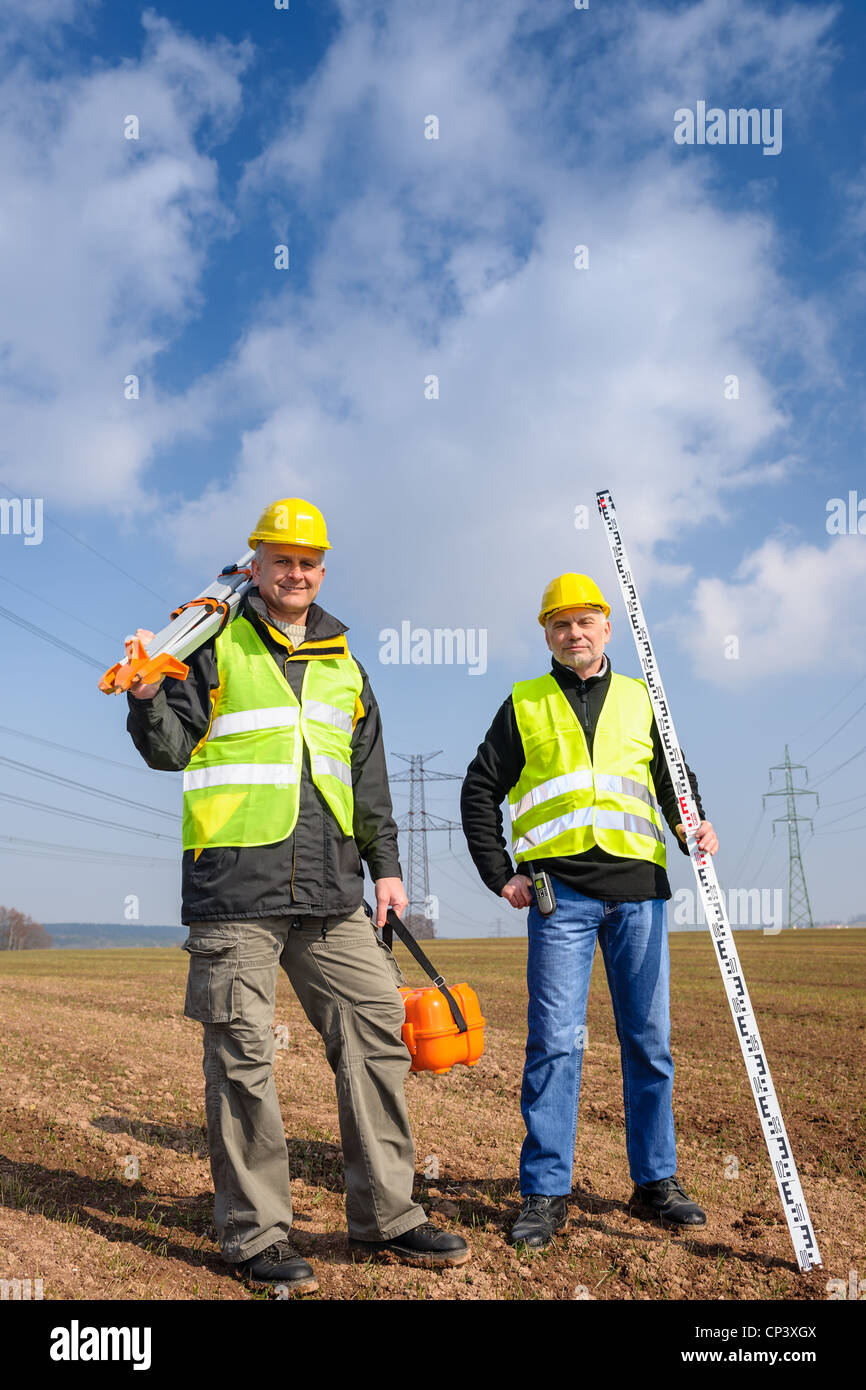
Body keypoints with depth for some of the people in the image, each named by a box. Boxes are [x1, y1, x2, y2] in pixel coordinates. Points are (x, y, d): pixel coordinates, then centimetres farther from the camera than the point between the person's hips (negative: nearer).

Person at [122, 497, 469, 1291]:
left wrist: (385, 864, 15)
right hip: (235, 885, -5)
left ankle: (386, 1216, 18)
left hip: (330, 892, 5)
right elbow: (171, 749, -3)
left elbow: (369, 776, 21)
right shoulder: (216, 648, 3)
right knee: (243, 1058, -1)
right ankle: (256, 1235, 12)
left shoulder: (343, 663, 18)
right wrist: (148, 699, -23)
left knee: (378, 1035, 5)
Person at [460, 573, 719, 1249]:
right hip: (561, 892, -2)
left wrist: (693, 826, -2)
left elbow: (675, 779, 19)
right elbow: (480, 791, 10)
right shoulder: (524, 705, 10)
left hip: (638, 888, 2)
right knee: (555, 1041, -5)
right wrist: (499, 874, 3)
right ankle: (546, 1193, 4)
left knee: (649, 1040, 8)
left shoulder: (640, 700, 16)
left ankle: (656, 1178, 21)